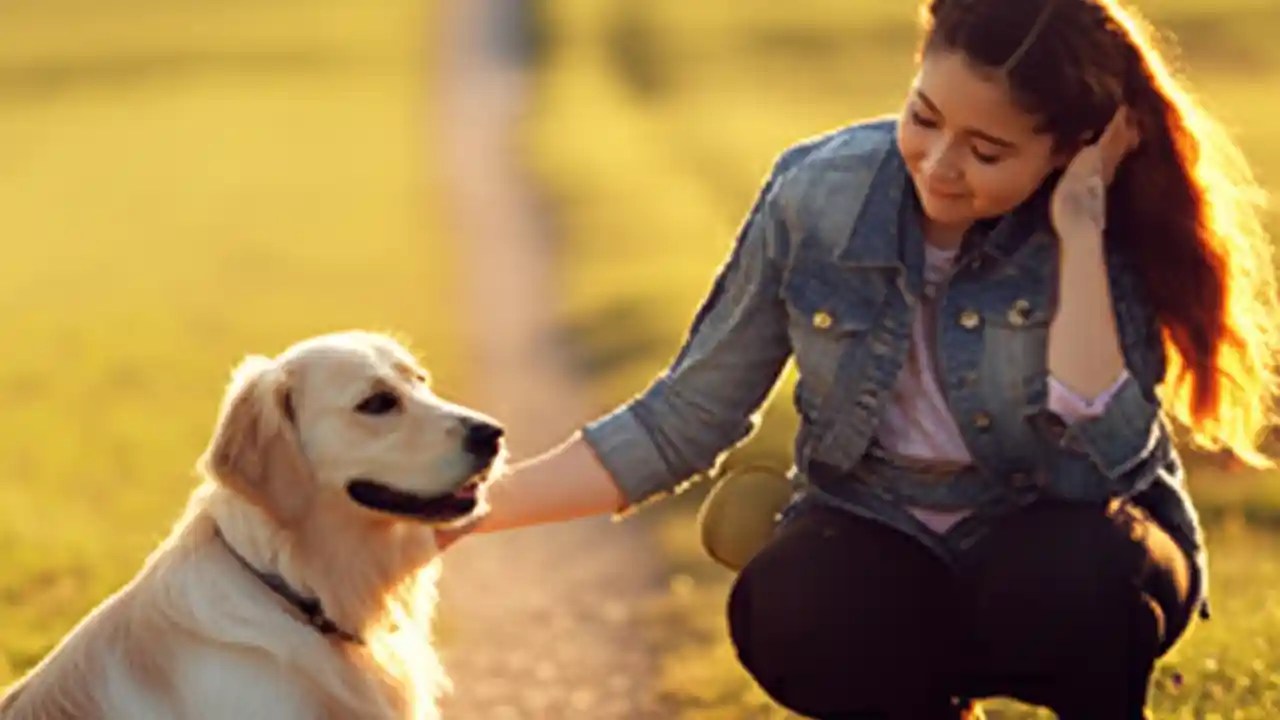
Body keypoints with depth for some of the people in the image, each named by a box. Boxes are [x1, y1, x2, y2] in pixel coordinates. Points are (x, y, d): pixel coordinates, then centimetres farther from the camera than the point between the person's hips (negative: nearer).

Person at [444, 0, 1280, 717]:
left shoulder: (1108, 232, -17)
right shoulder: (819, 192, -12)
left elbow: (1097, 464, -30)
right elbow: (686, 419, -4)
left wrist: (1080, 233, -30)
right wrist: (481, 504, -11)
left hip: (1051, 533, -2)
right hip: (877, 535, 2)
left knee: (1081, 576, -37)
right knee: (788, 623, -33)